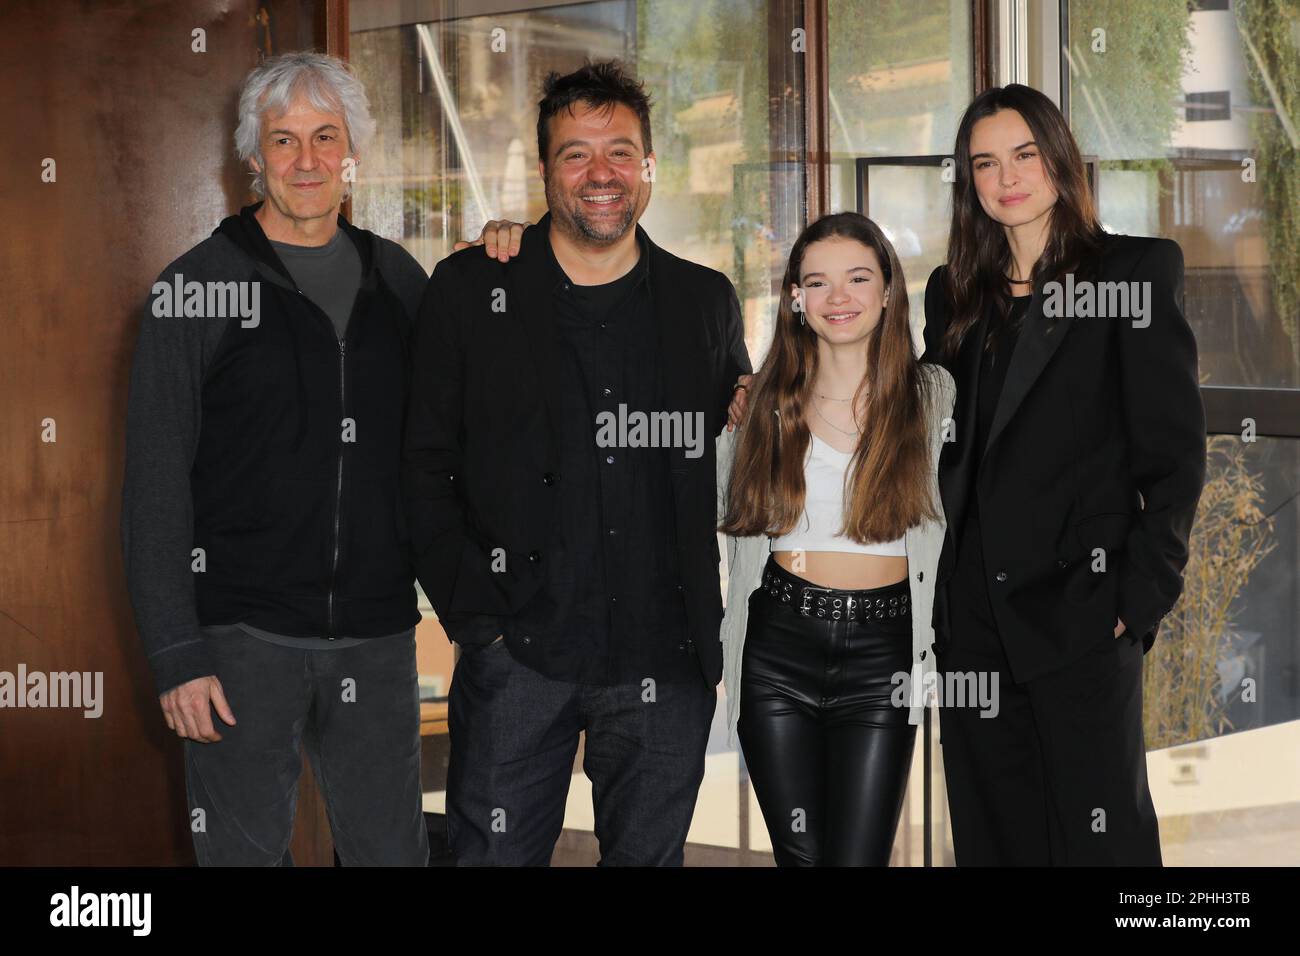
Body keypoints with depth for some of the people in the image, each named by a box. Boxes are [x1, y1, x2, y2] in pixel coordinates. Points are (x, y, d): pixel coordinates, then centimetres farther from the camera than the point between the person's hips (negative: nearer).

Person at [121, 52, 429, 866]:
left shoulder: (399, 279, 9)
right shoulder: (197, 287, -3)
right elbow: (156, 487, -5)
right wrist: (178, 654, -11)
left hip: (377, 637, 3)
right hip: (243, 638, -3)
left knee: (394, 850, 9)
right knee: (245, 851, 5)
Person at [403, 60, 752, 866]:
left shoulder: (707, 301, 9)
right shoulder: (471, 291, 1)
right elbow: (425, 470, 1)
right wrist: (475, 619, -7)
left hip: (666, 662, 2)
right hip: (520, 655, -2)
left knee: (650, 853, 11)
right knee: (495, 853, 2)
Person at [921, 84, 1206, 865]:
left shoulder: (1136, 271, 0)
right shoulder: (955, 291, 15)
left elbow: (1174, 449, -4)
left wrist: (1144, 592, -11)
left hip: (1080, 606, -5)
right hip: (974, 615, 5)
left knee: (1102, 830, -2)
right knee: (994, 835, 9)